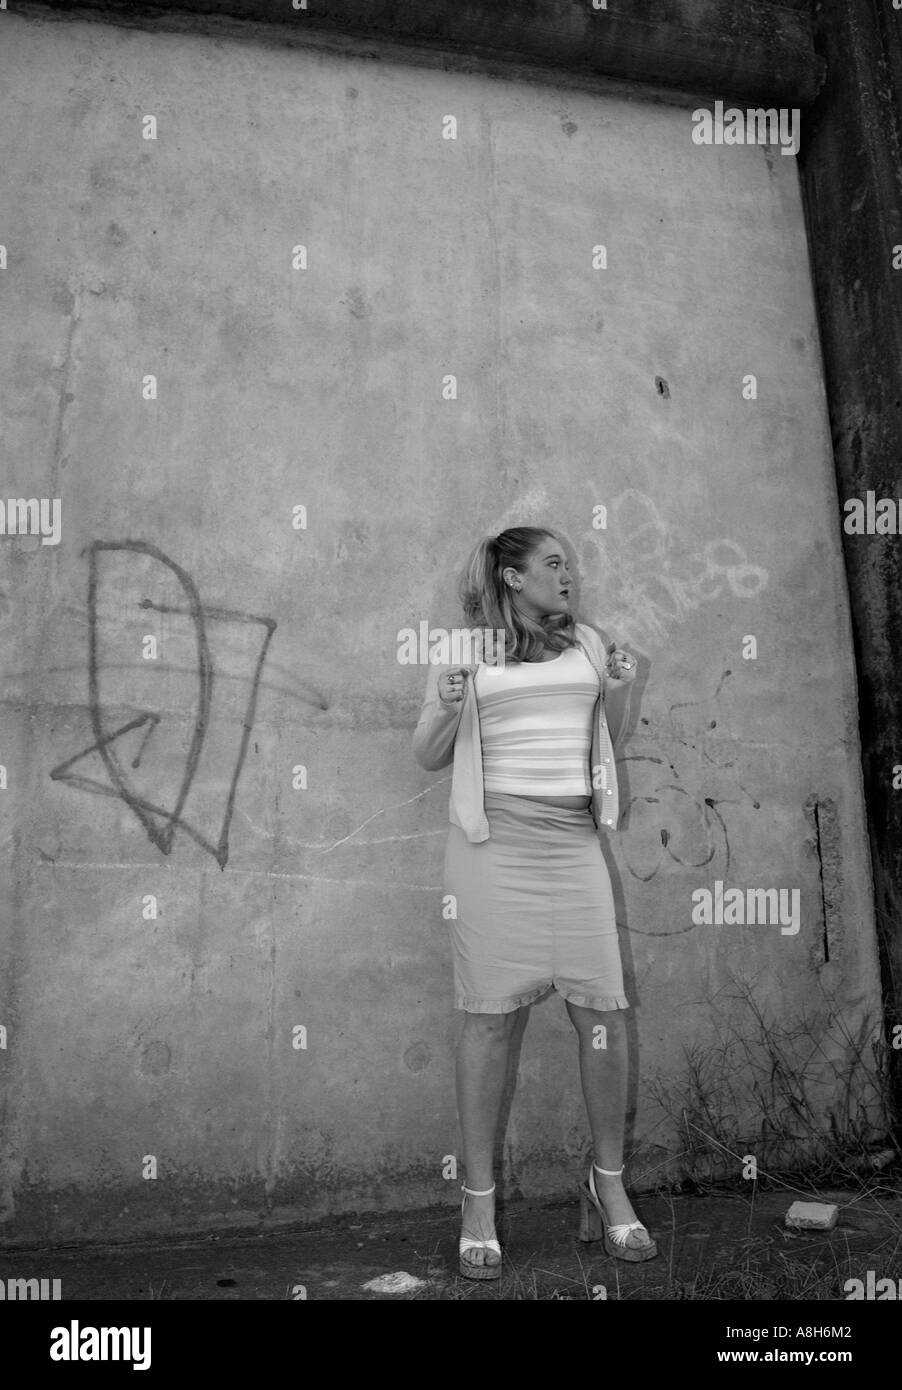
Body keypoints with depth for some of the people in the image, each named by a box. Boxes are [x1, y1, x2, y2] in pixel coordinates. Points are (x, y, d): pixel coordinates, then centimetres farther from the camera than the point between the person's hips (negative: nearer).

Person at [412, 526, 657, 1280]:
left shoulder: (587, 642, 15)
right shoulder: (465, 649, 6)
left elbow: (610, 740, 24)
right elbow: (429, 757, 10)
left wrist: (623, 692, 5)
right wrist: (445, 708, -9)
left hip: (575, 842, 3)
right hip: (493, 842, -3)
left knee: (604, 1013, 0)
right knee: (492, 1018, -1)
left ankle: (610, 1186, 19)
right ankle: (479, 1200, 13)